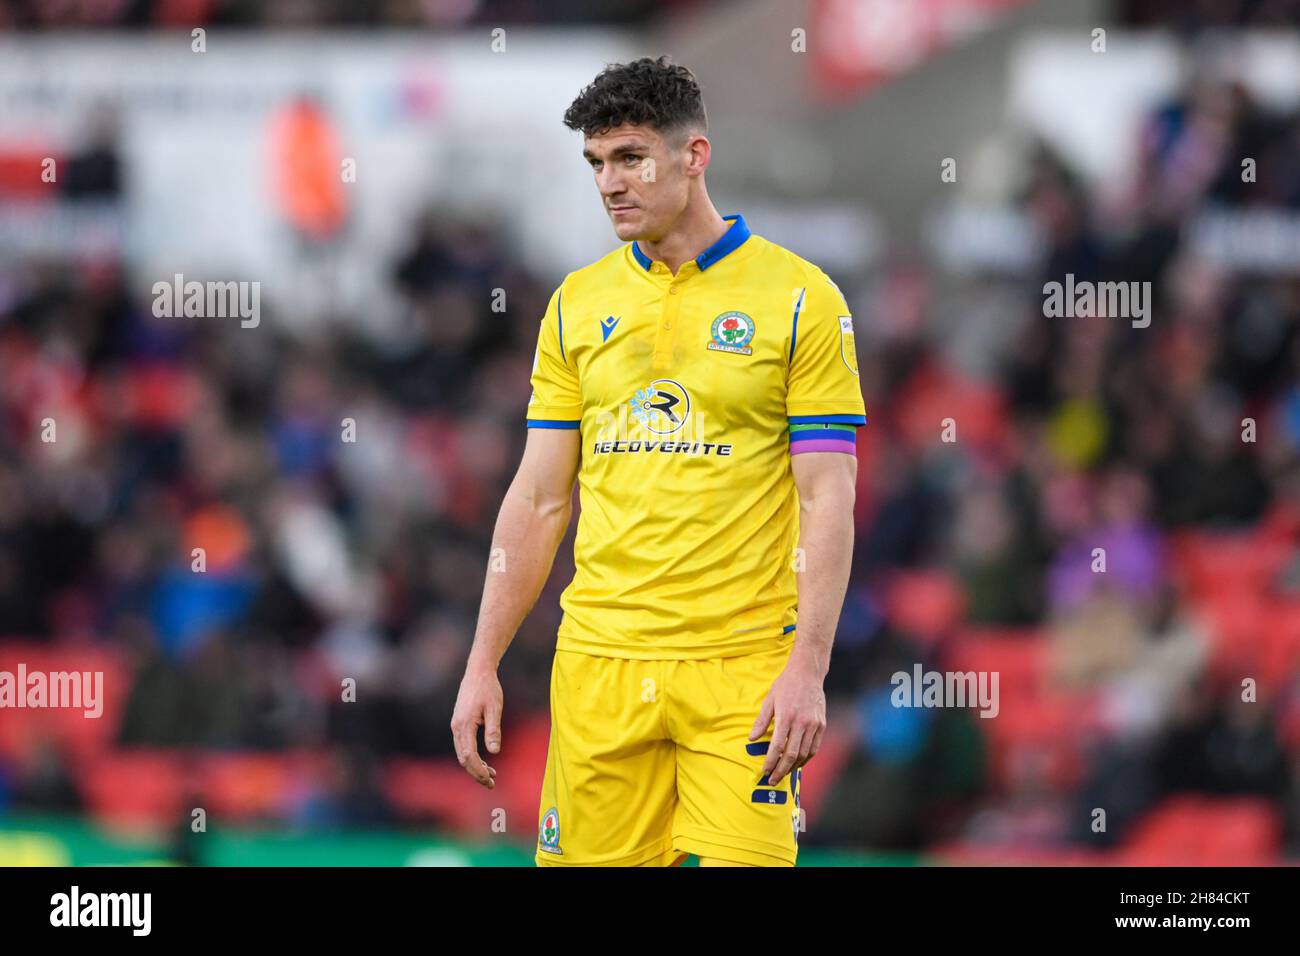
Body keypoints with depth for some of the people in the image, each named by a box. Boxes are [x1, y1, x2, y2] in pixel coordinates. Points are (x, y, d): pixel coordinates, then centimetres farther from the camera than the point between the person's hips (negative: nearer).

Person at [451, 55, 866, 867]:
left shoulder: (800, 298, -1)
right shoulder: (577, 304, 11)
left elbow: (829, 500, -4)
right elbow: (539, 499, 13)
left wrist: (809, 669, -14)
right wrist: (482, 666, 7)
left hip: (742, 670, -3)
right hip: (599, 667, 3)